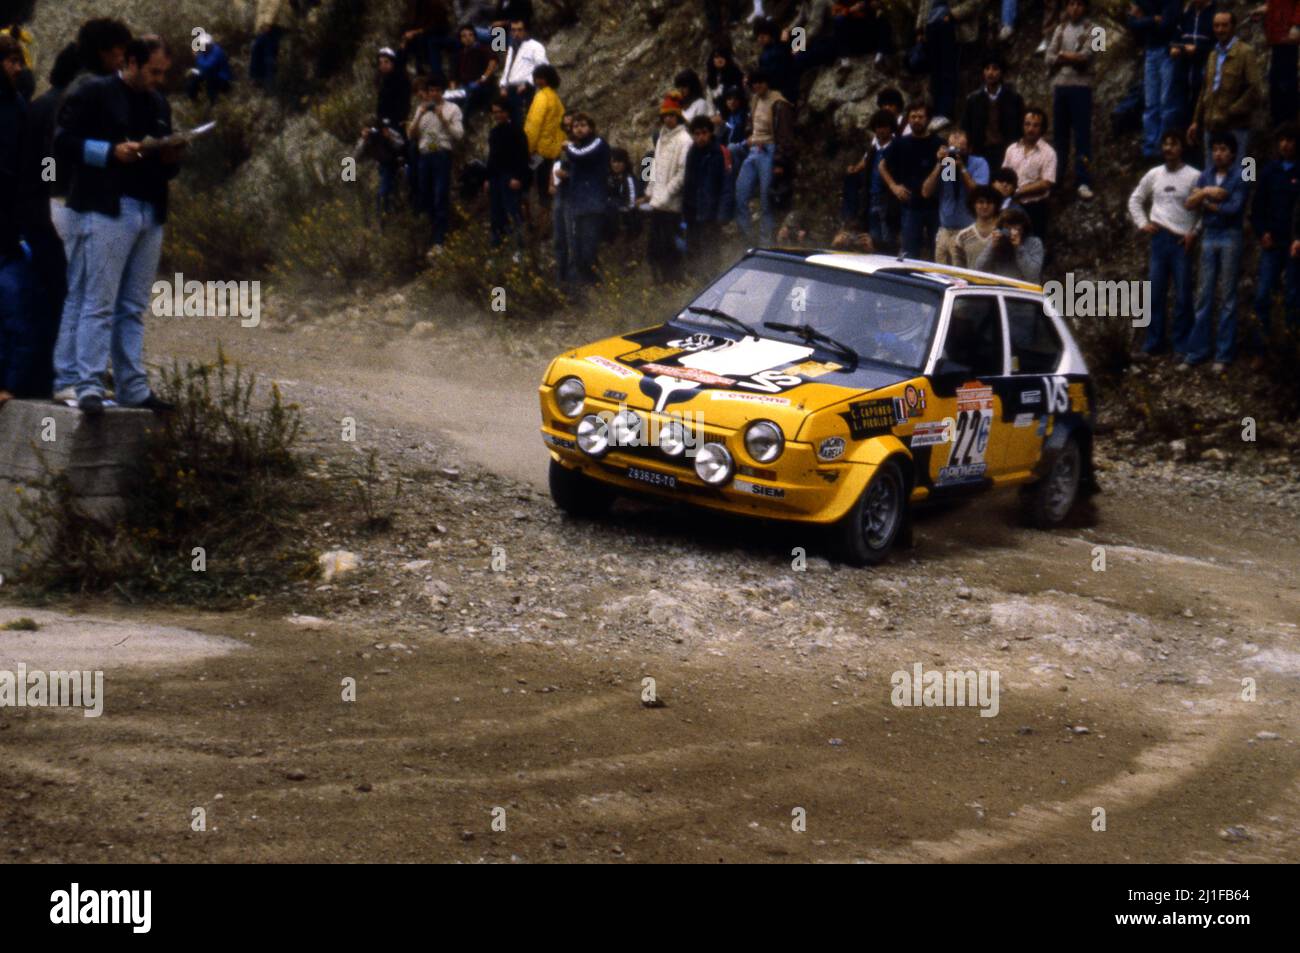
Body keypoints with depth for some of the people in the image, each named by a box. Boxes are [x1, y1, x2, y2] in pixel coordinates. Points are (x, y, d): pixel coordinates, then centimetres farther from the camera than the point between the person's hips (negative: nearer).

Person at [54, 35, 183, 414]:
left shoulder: (159, 104, 19)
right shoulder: (95, 94, -1)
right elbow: (63, 144, -6)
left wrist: (171, 158, 2)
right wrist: (111, 151, -17)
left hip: (151, 213, 6)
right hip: (108, 209, -6)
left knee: (134, 308, 8)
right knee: (100, 303, -8)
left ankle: (133, 387, 11)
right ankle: (89, 386, -7)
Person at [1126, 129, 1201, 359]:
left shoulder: (1194, 176, -4)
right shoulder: (1154, 175, 9)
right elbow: (1135, 199, 20)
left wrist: (1195, 232, -9)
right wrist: (1142, 223, 8)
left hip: (1182, 241, -4)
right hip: (1159, 239, 4)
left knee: (1182, 296, -1)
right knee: (1155, 294, 7)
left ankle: (1182, 346, 4)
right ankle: (1152, 344, 13)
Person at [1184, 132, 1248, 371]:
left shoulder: (1240, 176, -5)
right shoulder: (1206, 175, 11)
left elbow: (1233, 208, -14)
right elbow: (1190, 203, 3)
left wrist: (1206, 205, -3)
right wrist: (1205, 192, -15)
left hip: (1230, 237, -5)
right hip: (1209, 237, 5)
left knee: (1227, 297, -1)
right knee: (1204, 296, 5)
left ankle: (1224, 354, 2)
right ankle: (1197, 351, 8)